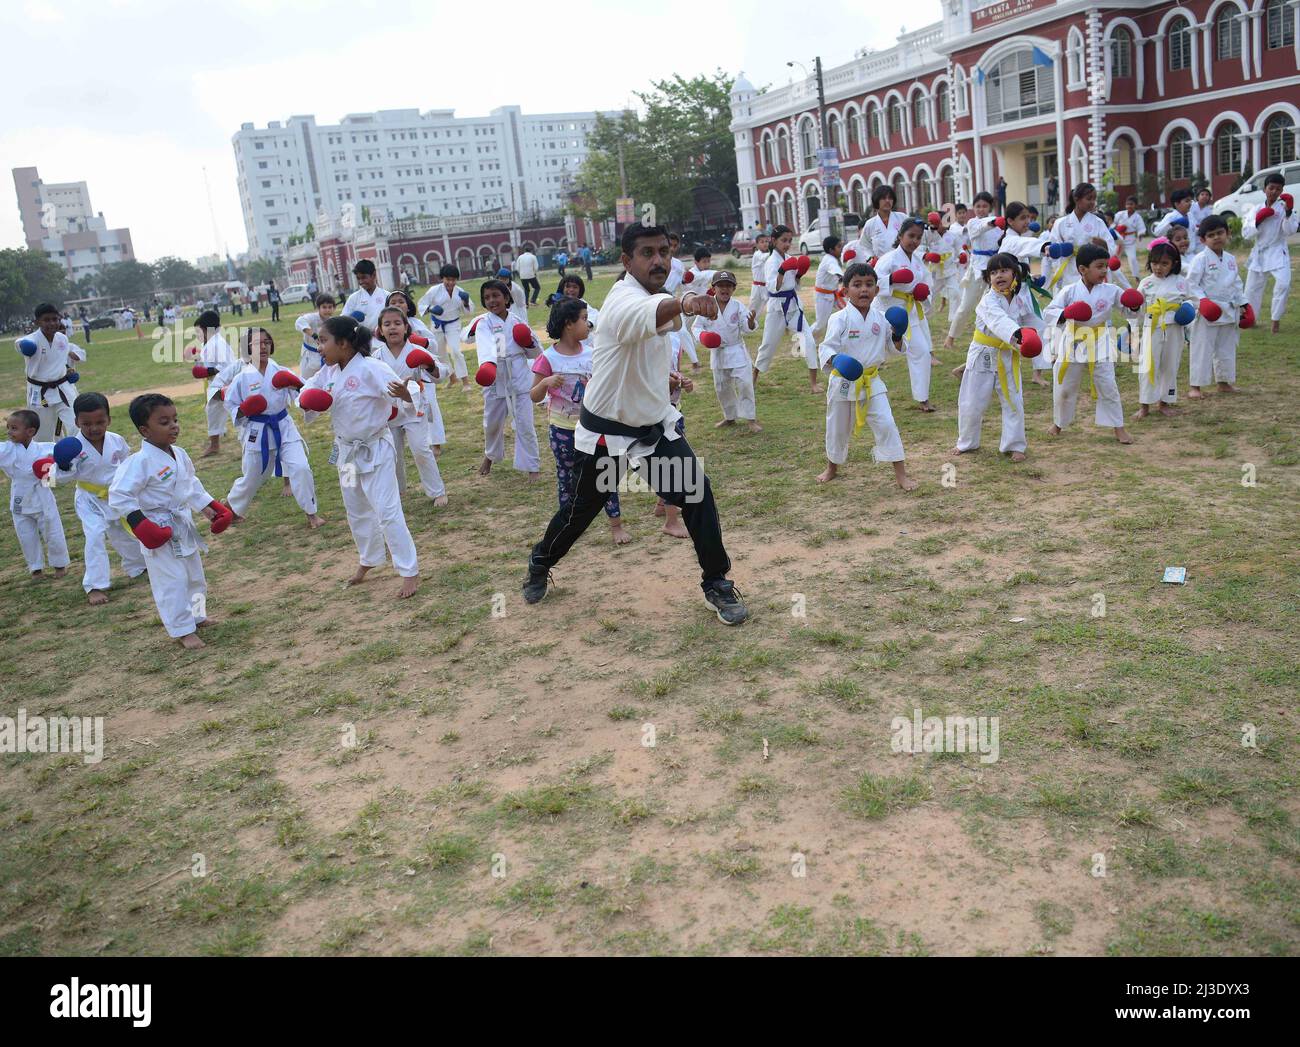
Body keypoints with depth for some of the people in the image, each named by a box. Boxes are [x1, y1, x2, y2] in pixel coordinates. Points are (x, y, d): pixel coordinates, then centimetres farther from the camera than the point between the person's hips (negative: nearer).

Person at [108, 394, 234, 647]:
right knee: (172, 581, -3)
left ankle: (196, 615, 41)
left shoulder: (179, 455, 2)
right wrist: (140, 525, -26)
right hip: (159, 531, -8)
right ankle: (183, 631, 8)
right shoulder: (141, 462, -22)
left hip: (183, 525, 8)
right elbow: (119, 495, -22)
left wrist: (210, 510, 14)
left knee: (194, 575, 21)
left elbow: (192, 486, 17)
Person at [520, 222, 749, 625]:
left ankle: (717, 583, 7)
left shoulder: (651, 294, 2)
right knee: (582, 510, 10)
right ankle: (541, 562, 39)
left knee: (697, 494, -7)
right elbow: (648, 315, -53)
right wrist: (684, 303, -74)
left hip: (656, 424, 6)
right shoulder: (625, 300, -26)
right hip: (606, 431, -6)